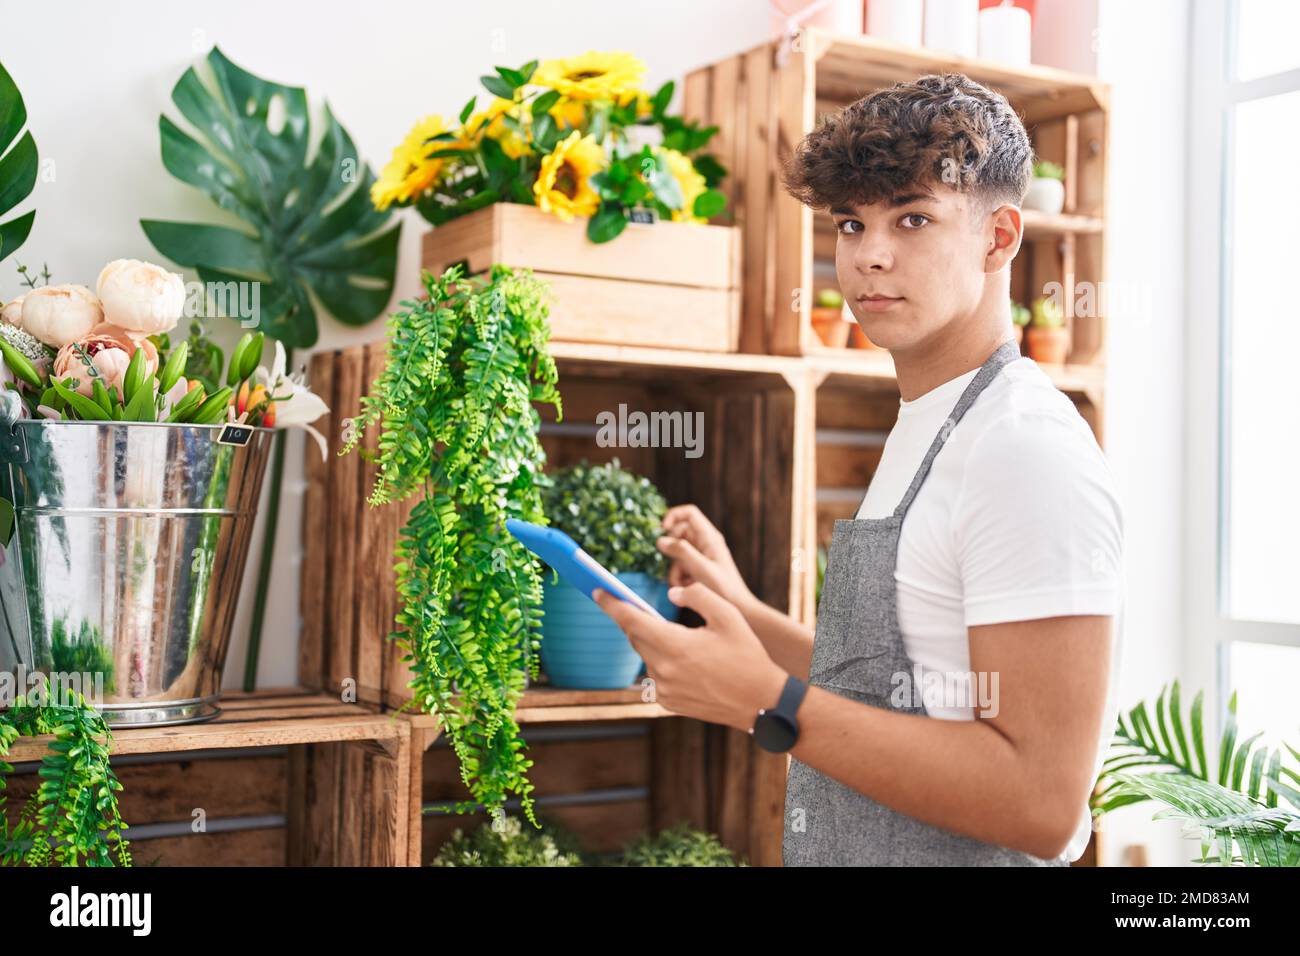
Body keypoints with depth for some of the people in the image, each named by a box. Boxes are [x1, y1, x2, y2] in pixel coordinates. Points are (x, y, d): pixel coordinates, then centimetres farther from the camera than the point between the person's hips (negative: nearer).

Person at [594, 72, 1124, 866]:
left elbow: (1043, 804, -25)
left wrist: (767, 702, -25)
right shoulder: (925, 435, 9)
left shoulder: (1027, 449, -20)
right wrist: (747, 614, 4)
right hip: (846, 851, 9)